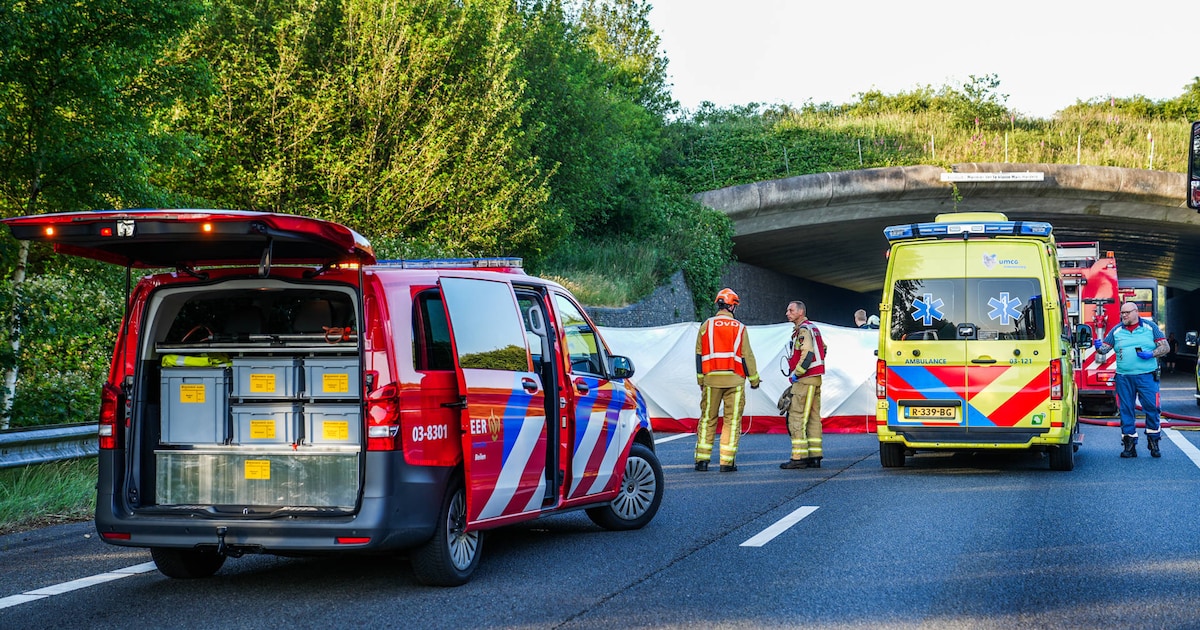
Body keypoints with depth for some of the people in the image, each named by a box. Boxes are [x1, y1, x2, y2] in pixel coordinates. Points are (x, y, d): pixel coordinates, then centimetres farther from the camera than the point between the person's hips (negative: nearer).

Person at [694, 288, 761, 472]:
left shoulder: (706, 325, 4)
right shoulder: (740, 328, 2)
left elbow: (699, 355, 5)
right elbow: (747, 356, 3)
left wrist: (700, 380, 12)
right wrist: (754, 379, 13)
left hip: (711, 378, 1)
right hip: (735, 380, -1)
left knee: (707, 419, 8)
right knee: (732, 420, 2)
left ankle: (702, 459, 5)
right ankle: (727, 462, -1)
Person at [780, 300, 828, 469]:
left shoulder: (803, 330, -13)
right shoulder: (813, 328, 19)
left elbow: (807, 354, -24)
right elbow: (823, 349, 26)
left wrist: (796, 373, -18)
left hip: (805, 379, -10)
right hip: (816, 379, 10)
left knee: (796, 417, -9)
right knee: (813, 417, 10)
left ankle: (799, 457, -12)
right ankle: (815, 456, 11)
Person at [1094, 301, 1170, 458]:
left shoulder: (1150, 327, 6)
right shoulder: (1116, 330, 11)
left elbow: (1165, 347, 5)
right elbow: (1105, 348, 7)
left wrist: (1151, 354, -12)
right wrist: (1099, 347, -17)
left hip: (1146, 376, -2)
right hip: (1124, 377, 2)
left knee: (1151, 408, -6)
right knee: (1126, 410, 2)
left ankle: (1153, 442, 7)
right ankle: (1129, 444, 8)